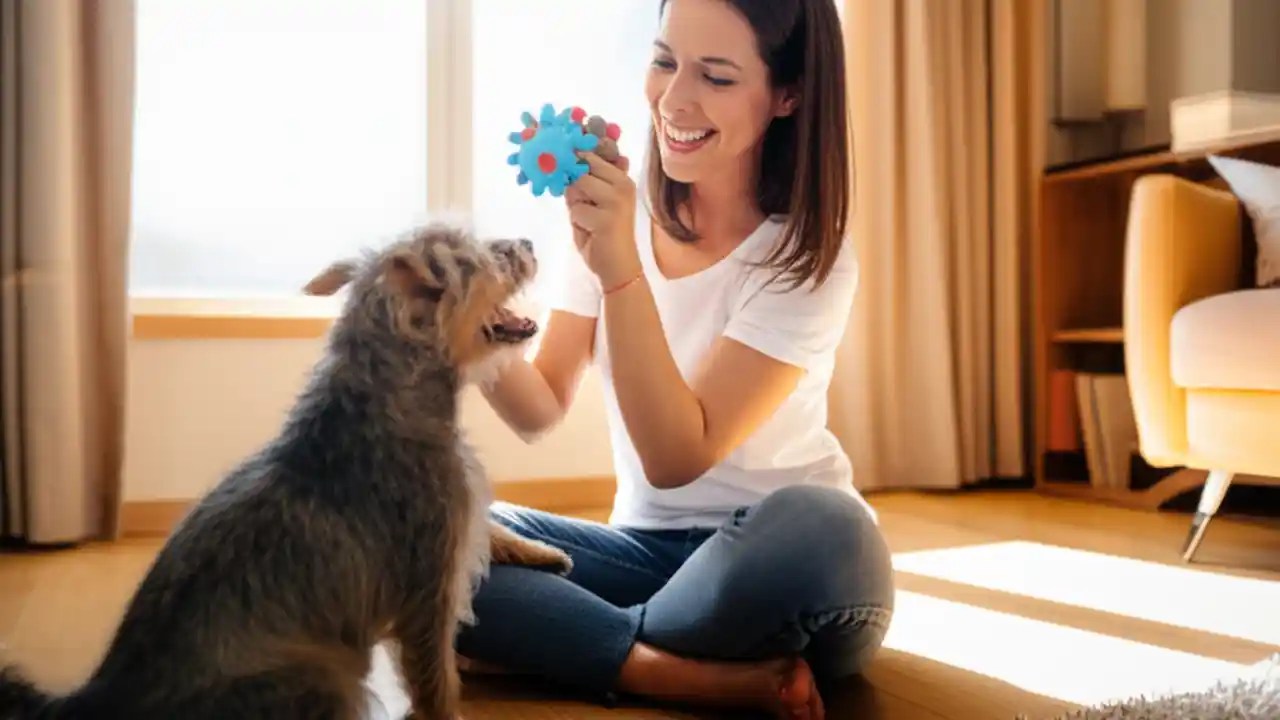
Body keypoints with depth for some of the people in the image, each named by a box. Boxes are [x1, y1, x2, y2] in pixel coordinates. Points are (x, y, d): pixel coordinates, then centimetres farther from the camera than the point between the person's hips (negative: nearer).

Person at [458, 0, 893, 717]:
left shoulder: (809, 259, -13)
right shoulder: (614, 216, 1)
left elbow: (678, 456, -21)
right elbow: (542, 411, 0)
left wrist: (622, 273, -31)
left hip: (774, 560, -3)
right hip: (647, 550, 4)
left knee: (819, 528, -38)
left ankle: (600, 644, -13)